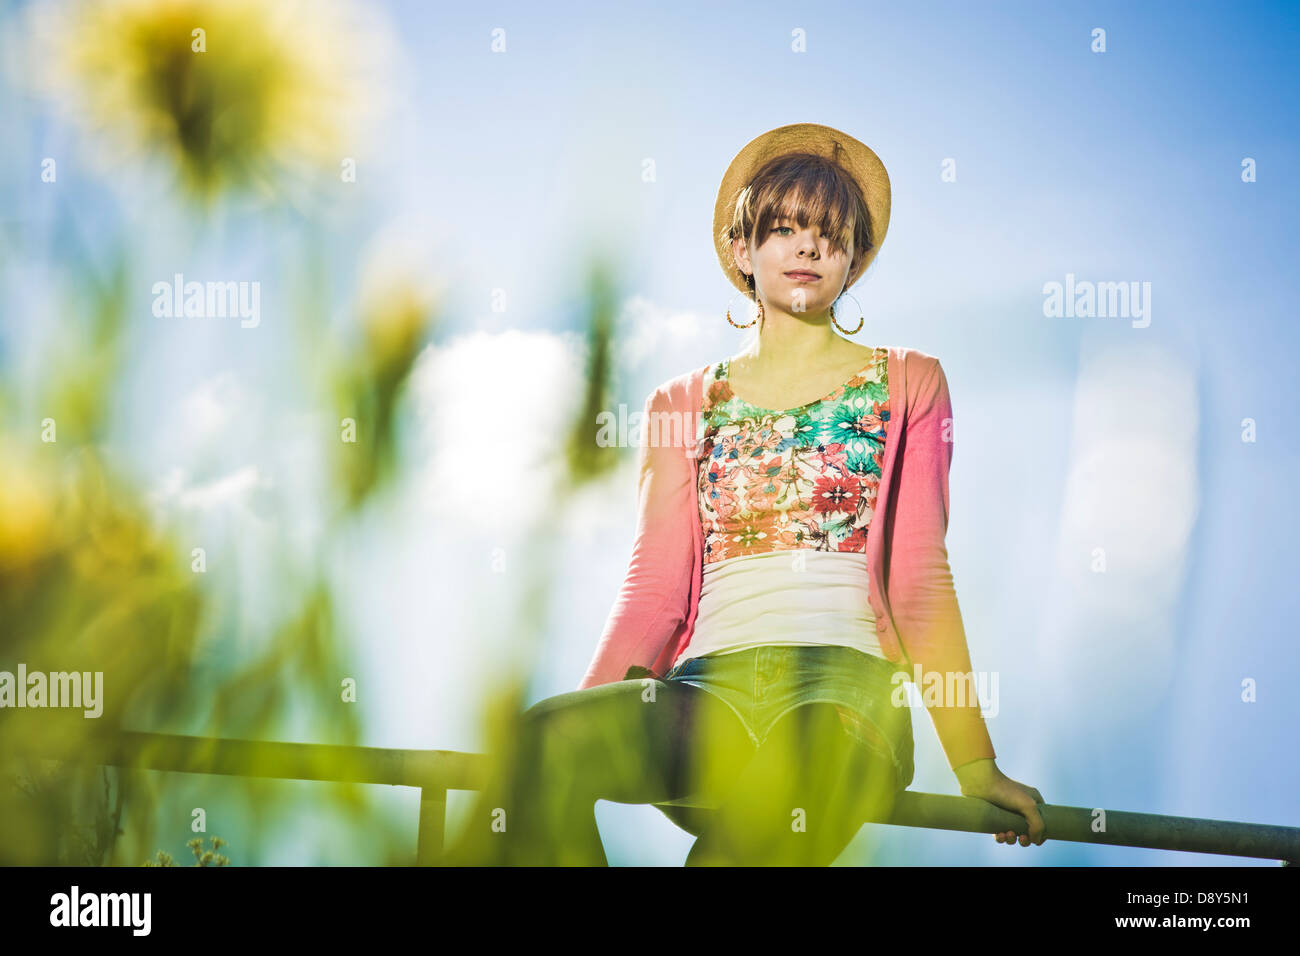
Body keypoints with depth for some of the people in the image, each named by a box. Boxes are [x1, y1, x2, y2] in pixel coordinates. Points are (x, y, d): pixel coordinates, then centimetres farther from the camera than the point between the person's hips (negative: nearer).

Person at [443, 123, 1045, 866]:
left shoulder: (906, 385, 18)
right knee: (549, 736, -32)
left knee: (758, 837, -38)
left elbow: (920, 580, 9)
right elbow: (655, 590, 13)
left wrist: (975, 764, 0)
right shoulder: (683, 406, 23)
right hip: (707, 688, 2)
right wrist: (592, 724, -4)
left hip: (844, 685, -2)